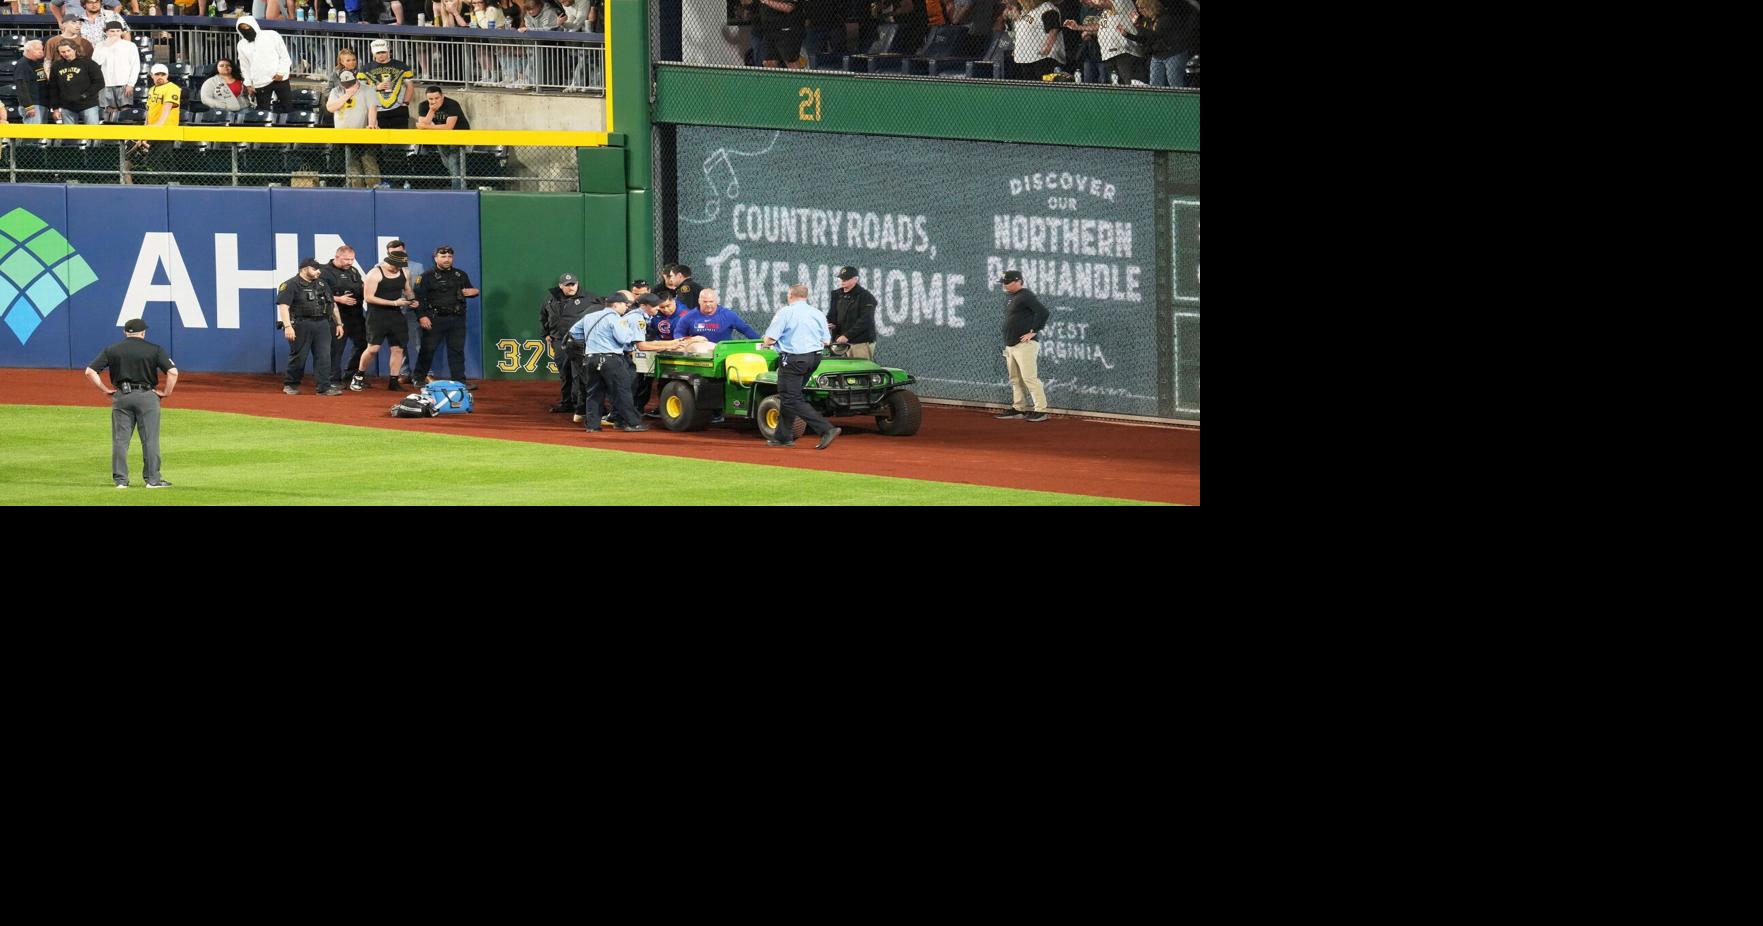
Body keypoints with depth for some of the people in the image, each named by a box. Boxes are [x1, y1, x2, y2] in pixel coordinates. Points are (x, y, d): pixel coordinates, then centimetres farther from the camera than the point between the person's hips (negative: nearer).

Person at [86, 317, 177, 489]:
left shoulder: (112, 350, 5)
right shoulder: (154, 349, -1)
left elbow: (90, 371, 1)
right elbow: (173, 372, -11)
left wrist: (105, 390, 6)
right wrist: (167, 393, 0)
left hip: (121, 397, 2)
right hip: (147, 397, -2)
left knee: (120, 440, 7)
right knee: (150, 440, 3)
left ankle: (120, 479, 6)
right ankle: (152, 479, 3)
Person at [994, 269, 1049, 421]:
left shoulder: (1026, 296, -12)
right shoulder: (1010, 299, 18)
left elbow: (1043, 312, -21)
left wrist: (1033, 332, -19)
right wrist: (1006, 346, 21)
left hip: (1025, 344, -10)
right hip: (1010, 345, 10)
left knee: (1029, 377, -12)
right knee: (1015, 379, 13)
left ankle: (1040, 410, -12)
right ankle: (1018, 409, 20)